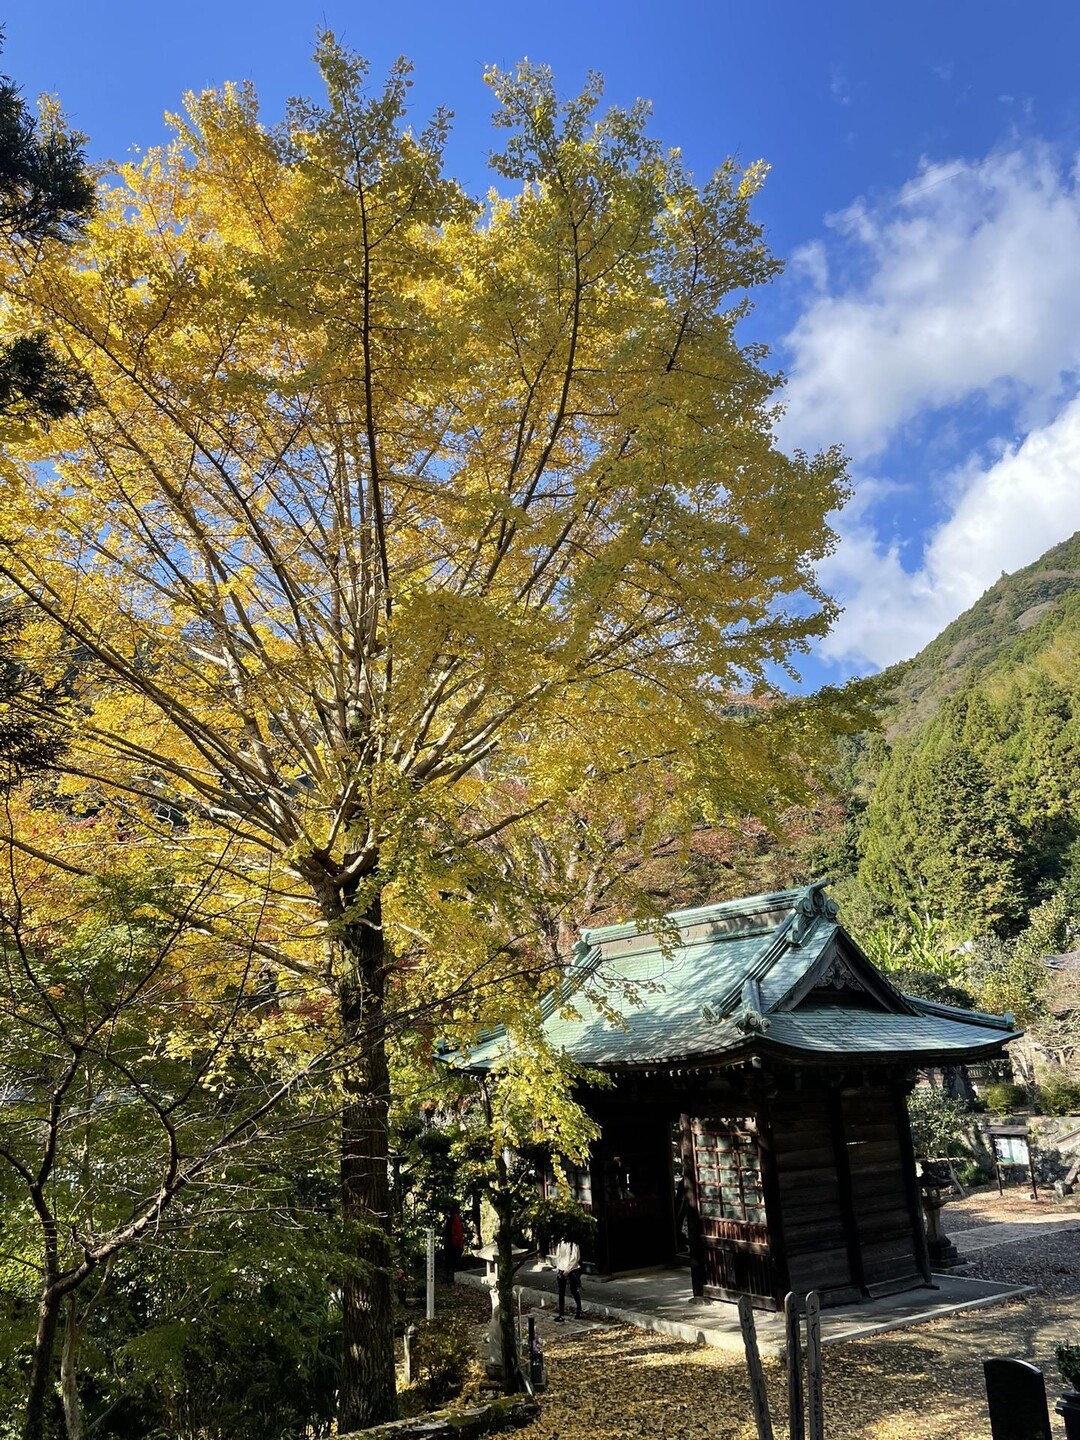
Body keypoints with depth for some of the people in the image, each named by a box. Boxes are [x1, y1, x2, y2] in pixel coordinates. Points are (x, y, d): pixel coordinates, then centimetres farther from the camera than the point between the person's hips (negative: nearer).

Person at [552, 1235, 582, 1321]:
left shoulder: (573, 1244, -11)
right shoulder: (560, 1243, 7)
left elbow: (575, 1258, -13)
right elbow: (557, 1256, 13)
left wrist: (567, 1270, -14)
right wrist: (557, 1268, 3)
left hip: (572, 1271, -5)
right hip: (561, 1271, 5)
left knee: (574, 1291, 5)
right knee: (561, 1293, 1)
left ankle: (578, 1312, 22)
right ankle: (561, 1314, 4)